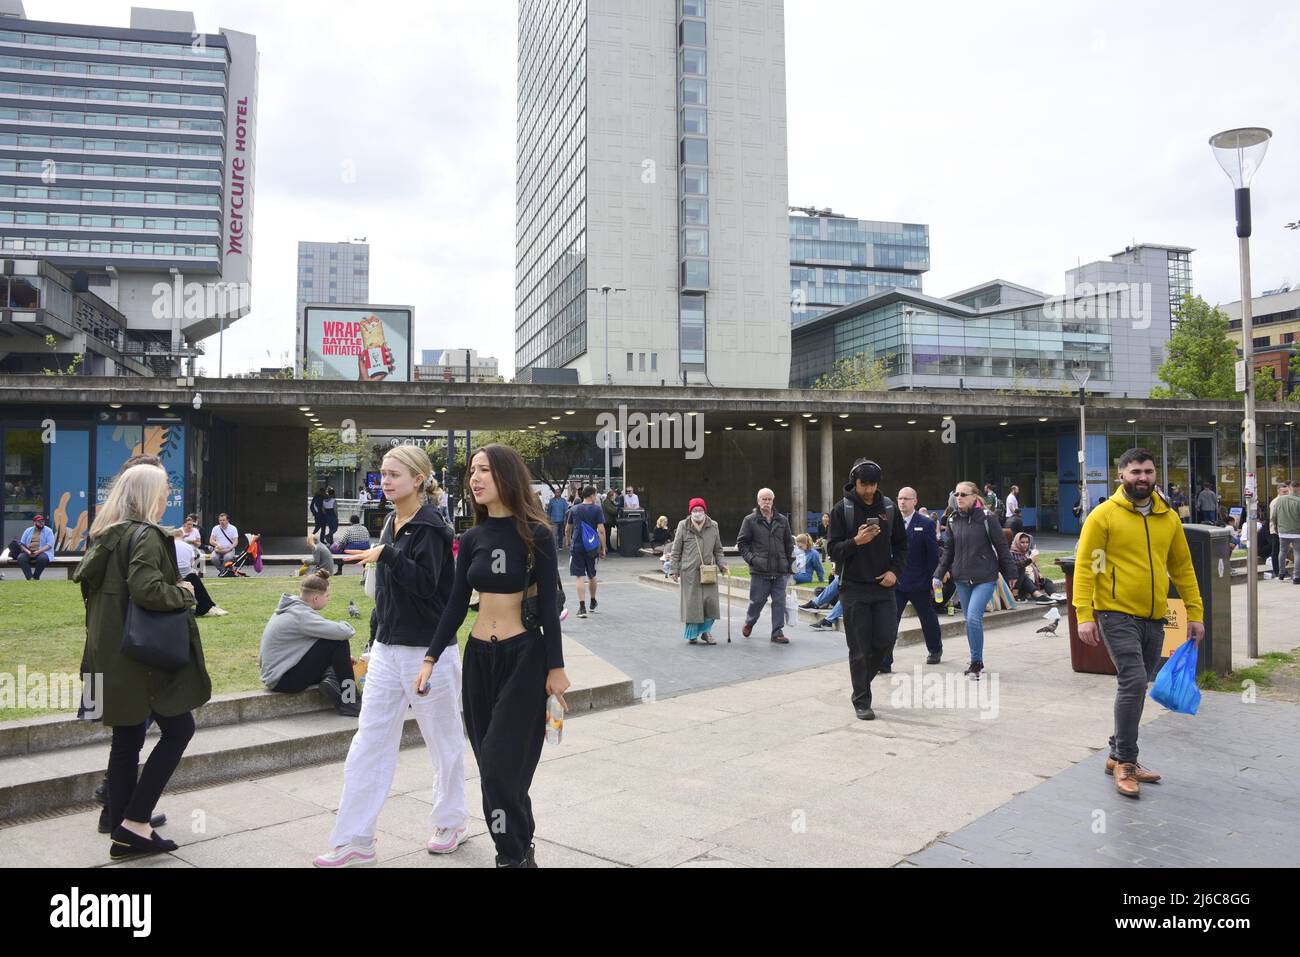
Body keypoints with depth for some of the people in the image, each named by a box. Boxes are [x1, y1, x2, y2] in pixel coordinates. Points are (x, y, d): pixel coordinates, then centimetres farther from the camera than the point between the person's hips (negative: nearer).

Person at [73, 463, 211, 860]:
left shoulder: (106, 535, 13)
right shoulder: (145, 536, -15)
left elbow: (86, 580, 20)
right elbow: (147, 589, -28)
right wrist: (183, 592, -12)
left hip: (112, 657, 9)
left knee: (126, 741, 13)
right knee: (178, 729, 2)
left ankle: (124, 834, 19)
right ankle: (134, 824, -1)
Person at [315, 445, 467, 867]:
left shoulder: (430, 526, -13)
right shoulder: (391, 525, 10)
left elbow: (426, 584, -22)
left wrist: (386, 555, -30)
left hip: (427, 649, -7)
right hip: (388, 649, 7)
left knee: (443, 738, 10)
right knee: (368, 742, 5)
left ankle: (450, 821, 28)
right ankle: (354, 840, 12)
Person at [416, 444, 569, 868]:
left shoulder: (535, 534, -9)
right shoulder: (472, 539, 4)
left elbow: (548, 606, -8)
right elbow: (456, 604, 7)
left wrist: (555, 667, -9)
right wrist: (431, 658, 3)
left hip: (524, 657, -5)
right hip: (479, 656, 5)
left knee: (501, 764, -6)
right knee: (492, 763, 11)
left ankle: (514, 855, 11)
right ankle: (521, 848, 27)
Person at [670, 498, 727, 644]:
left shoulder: (713, 526, 9)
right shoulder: (683, 526, 3)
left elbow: (718, 549, 17)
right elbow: (676, 550, 5)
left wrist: (721, 565, 5)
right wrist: (675, 569, 2)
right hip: (690, 571, -2)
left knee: (711, 601, -3)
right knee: (692, 602, 0)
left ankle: (706, 631, 15)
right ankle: (692, 634, 14)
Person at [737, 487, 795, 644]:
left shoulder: (782, 520, 11)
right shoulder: (750, 520, 1)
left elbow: (789, 543, 18)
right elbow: (741, 543, 3)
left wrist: (789, 561, 10)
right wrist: (750, 558, -8)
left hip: (780, 571, 3)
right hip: (759, 571, -3)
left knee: (779, 602, 2)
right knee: (757, 601, 5)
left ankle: (777, 632, 10)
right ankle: (749, 623, 32)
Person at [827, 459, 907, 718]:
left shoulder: (889, 509, 7)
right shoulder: (842, 510, -3)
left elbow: (901, 545, 13)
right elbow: (834, 550, -6)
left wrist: (895, 570, -3)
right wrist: (856, 541, -23)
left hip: (883, 586, 3)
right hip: (854, 587, -3)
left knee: (887, 640, -1)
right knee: (859, 648, 0)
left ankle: (864, 676, 27)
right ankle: (861, 701, 11)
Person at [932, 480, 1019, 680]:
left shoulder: (987, 518, -7)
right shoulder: (953, 521, 7)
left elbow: (1001, 547, -3)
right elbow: (948, 550, 13)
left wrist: (1011, 573, -1)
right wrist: (939, 575, 7)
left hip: (985, 578, -5)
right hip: (962, 578, 5)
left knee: (973, 618, -17)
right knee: (970, 620, 11)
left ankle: (976, 662, -4)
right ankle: (976, 662, 24)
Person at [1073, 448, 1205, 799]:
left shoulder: (1168, 517, 9)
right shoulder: (1104, 515, -7)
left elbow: (1183, 568, 15)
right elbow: (1085, 567, -9)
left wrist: (1195, 613, 11)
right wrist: (1084, 615, -15)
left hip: (1154, 618, 6)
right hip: (1117, 615, -6)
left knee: (1136, 686, 12)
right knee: (1133, 682, -15)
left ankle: (1119, 755, 26)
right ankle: (1125, 761, -1)